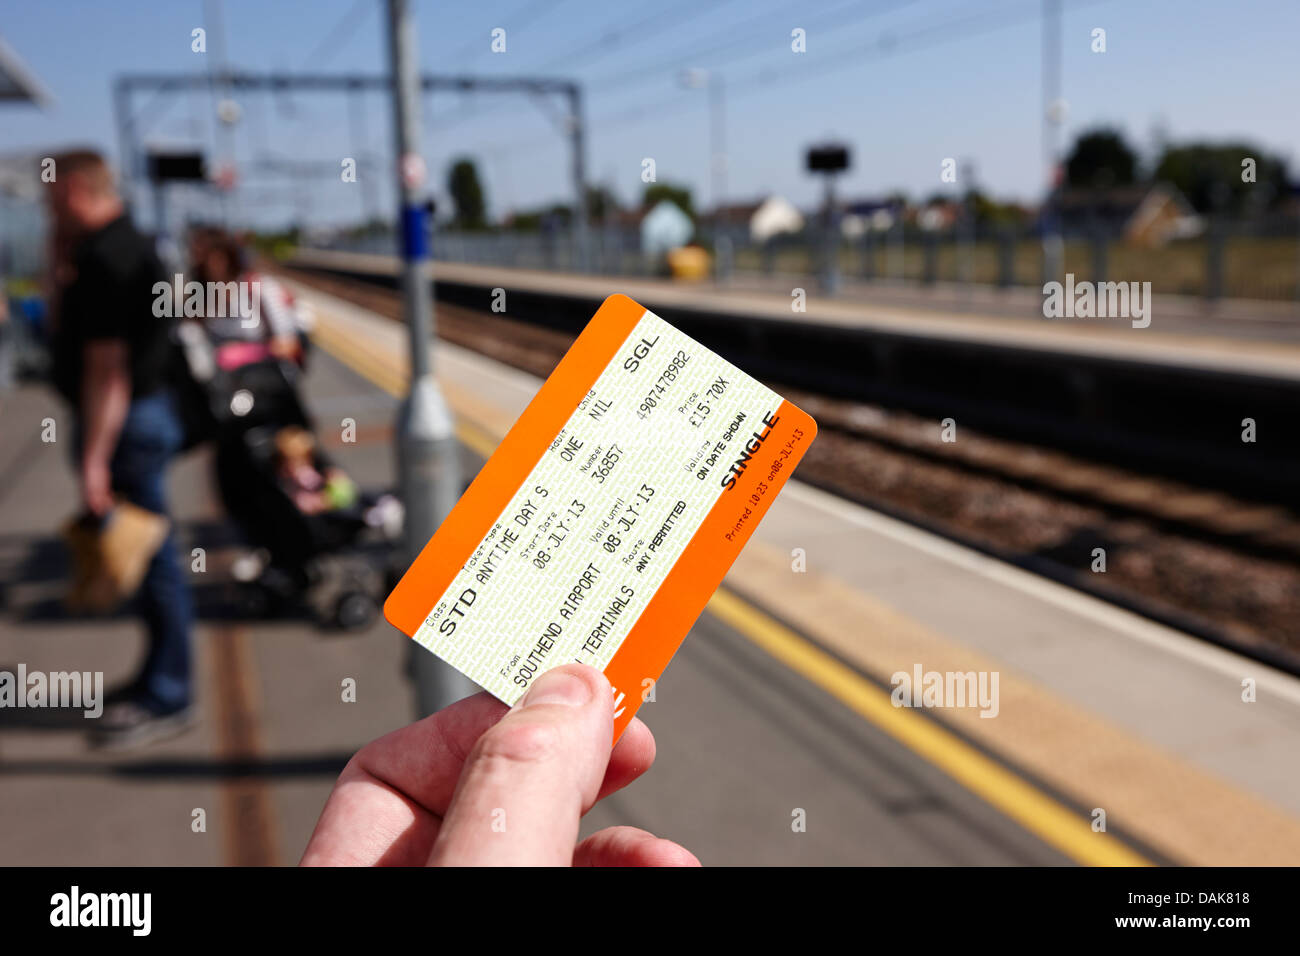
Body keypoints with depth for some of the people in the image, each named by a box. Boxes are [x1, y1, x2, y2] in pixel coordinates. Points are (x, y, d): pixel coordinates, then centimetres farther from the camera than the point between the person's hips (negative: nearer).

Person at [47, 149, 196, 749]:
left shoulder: (104, 258, -18)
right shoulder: (121, 243, 14)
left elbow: (106, 367, -22)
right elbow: (64, 312, 26)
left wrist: (94, 458, -22)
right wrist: (62, 250, 13)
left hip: (125, 424, -10)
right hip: (141, 413, 10)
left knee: (149, 557, -3)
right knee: (147, 557, 17)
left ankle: (166, 699, 7)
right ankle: (159, 678, 29)